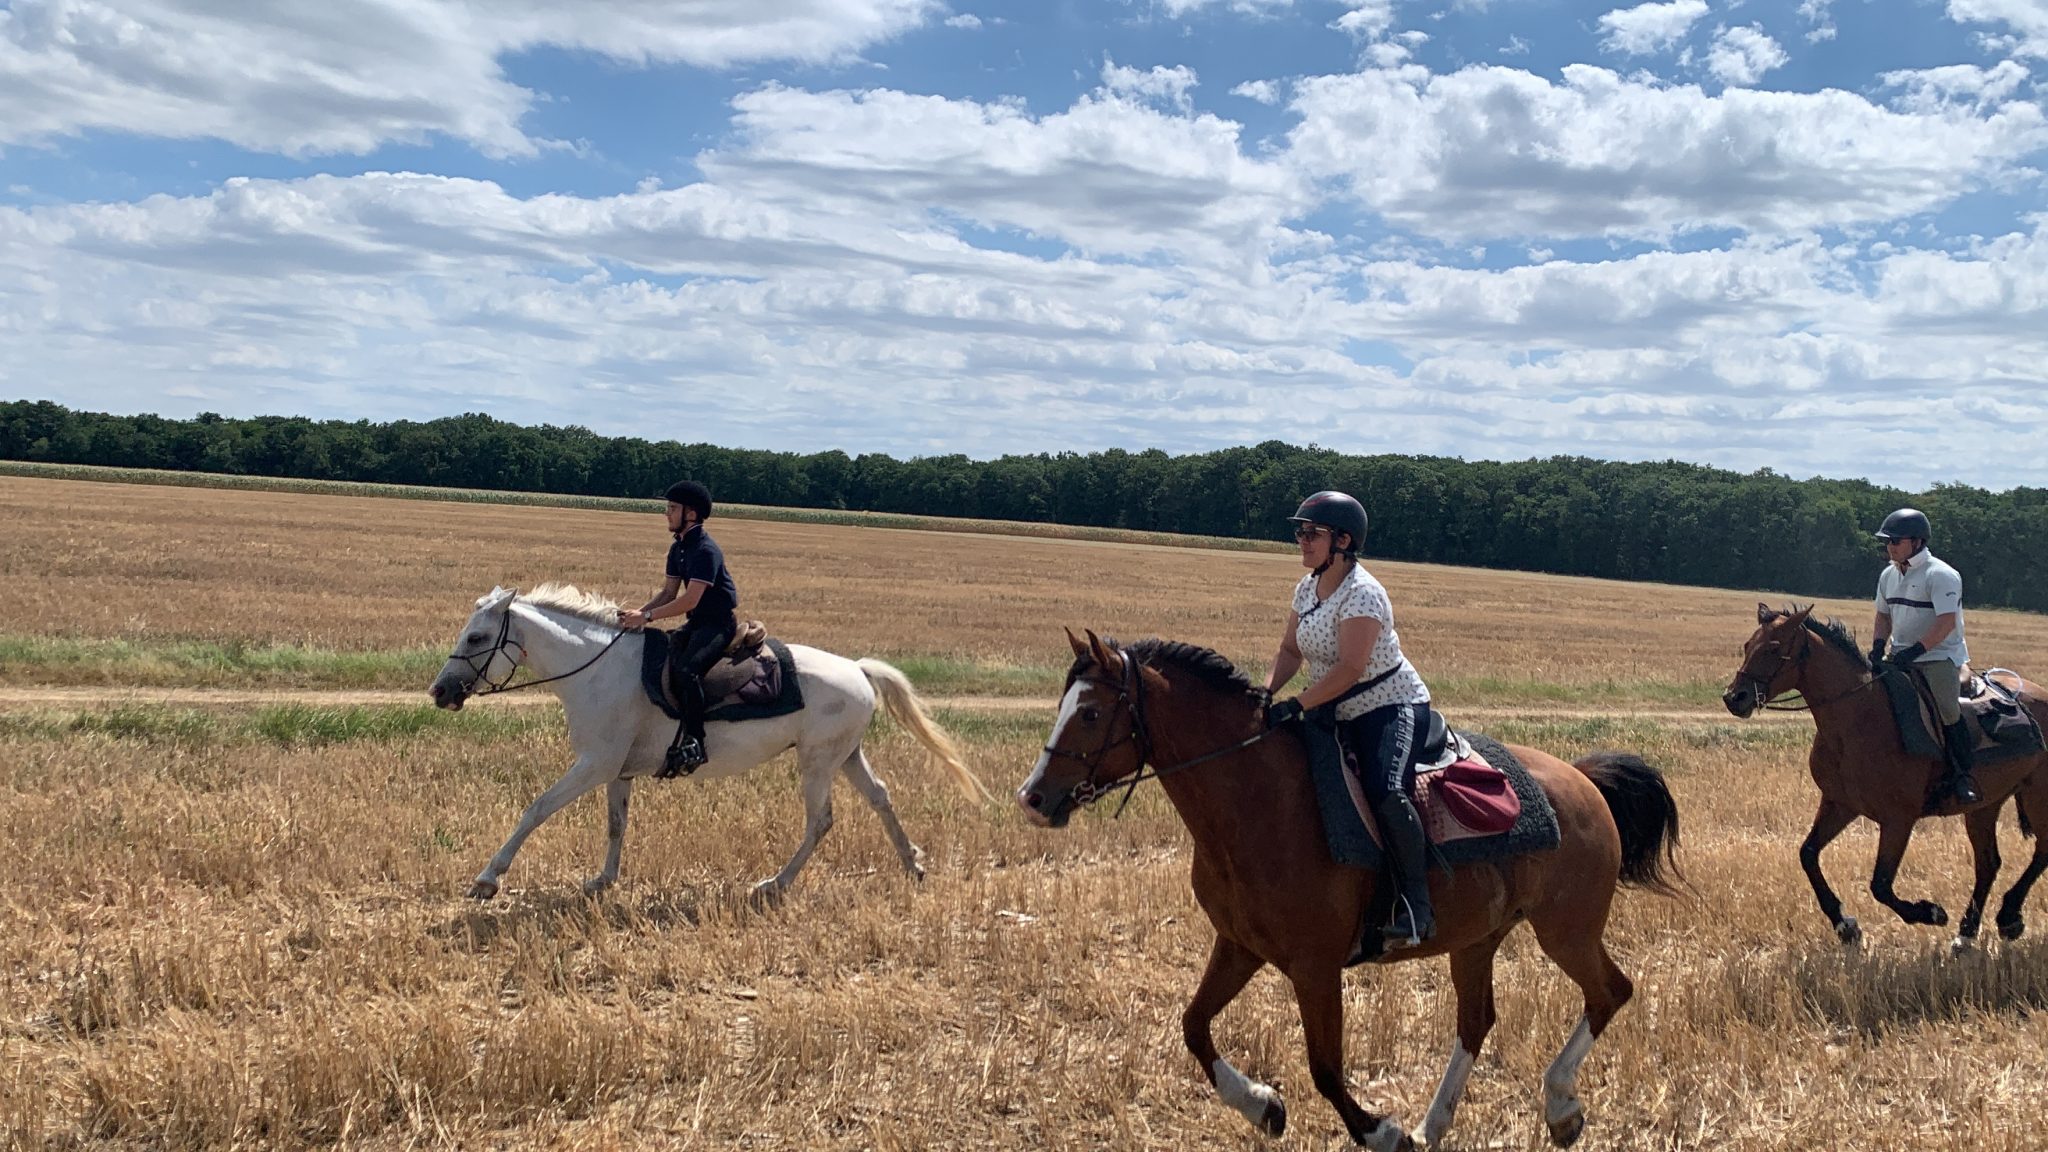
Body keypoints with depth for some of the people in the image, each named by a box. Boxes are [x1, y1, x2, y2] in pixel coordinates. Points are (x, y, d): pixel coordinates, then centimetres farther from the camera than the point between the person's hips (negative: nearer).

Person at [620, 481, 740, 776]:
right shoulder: (678, 549, 11)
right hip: (697, 623, 11)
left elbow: (690, 600, -25)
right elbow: (669, 592, 13)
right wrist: (640, 612, -4)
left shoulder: (706, 550, -20)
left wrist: (648, 616, -24)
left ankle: (693, 744, -31)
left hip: (720, 624, -10)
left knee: (687, 668, -31)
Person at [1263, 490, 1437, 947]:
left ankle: (1416, 905, -22)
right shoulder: (1307, 588, 6)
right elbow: (1290, 650, 11)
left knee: (1385, 792, -31)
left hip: (1394, 707, -9)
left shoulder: (1362, 594, -21)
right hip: (1342, 716, 9)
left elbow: (1349, 669, -28)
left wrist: (1295, 706, -32)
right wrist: (1267, 692, -8)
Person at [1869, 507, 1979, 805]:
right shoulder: (1888, 575, 11)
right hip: (1902, 656, 8)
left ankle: (1965, 777, -13)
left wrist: (1915, 651, -28)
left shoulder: (1941, 575, -13)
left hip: (1940, 655, -8)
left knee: (1946, 708, -23)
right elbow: (1883, 617, 20)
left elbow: (1947, 623, -21)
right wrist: (1877, 647, 1)